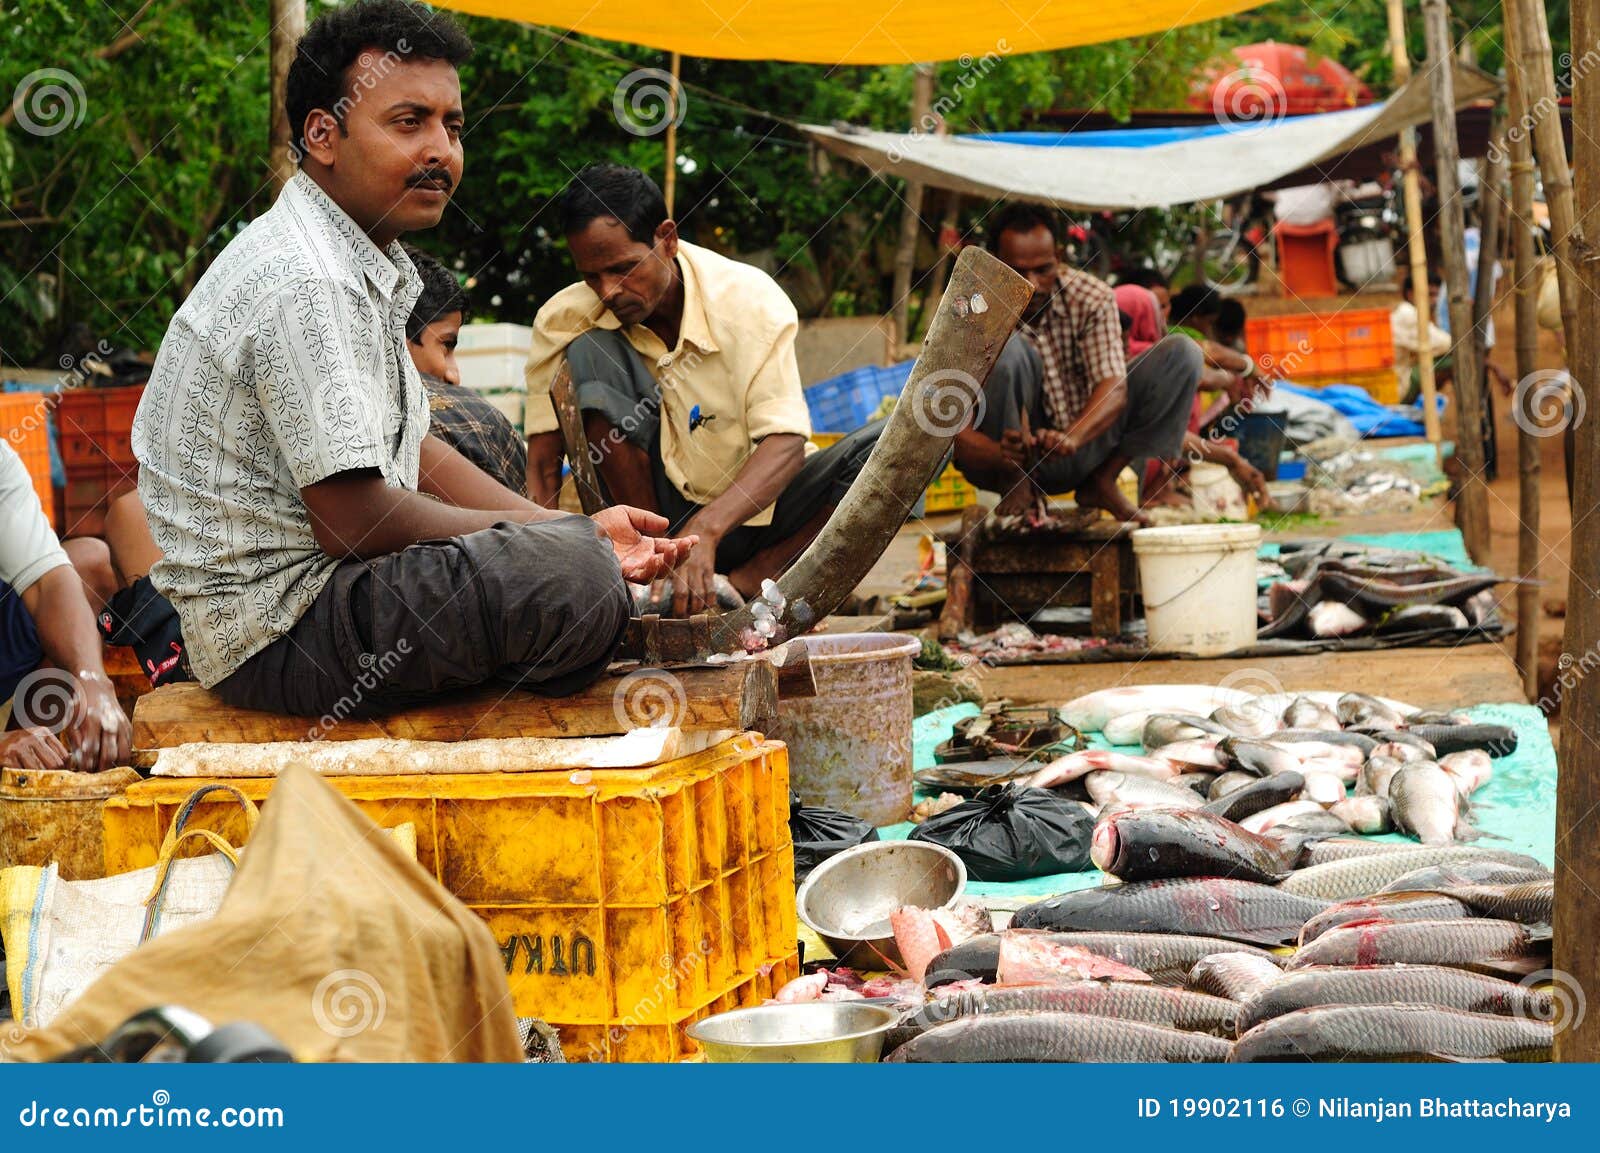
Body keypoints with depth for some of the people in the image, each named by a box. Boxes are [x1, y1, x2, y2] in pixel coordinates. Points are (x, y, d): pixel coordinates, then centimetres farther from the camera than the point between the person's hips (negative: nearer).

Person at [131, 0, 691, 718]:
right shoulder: (303, 283, -20)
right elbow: (354, 518, -23)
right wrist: (571, 542, -11)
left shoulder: (363, 267, 14)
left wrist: (580, 530, 4)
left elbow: (416, 457, 17)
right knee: (573, 577, -26)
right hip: (273, 632, -11)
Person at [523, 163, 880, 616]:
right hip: (656, 518, 0)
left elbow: (786, 442, -26)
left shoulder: (749, 298, -16)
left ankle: (746, 580, -24)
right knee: (589, 354, -23)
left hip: (752, 508, 0)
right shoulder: (564, 319, -11)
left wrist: (704, 531, -42)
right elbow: (542, 466, -11)